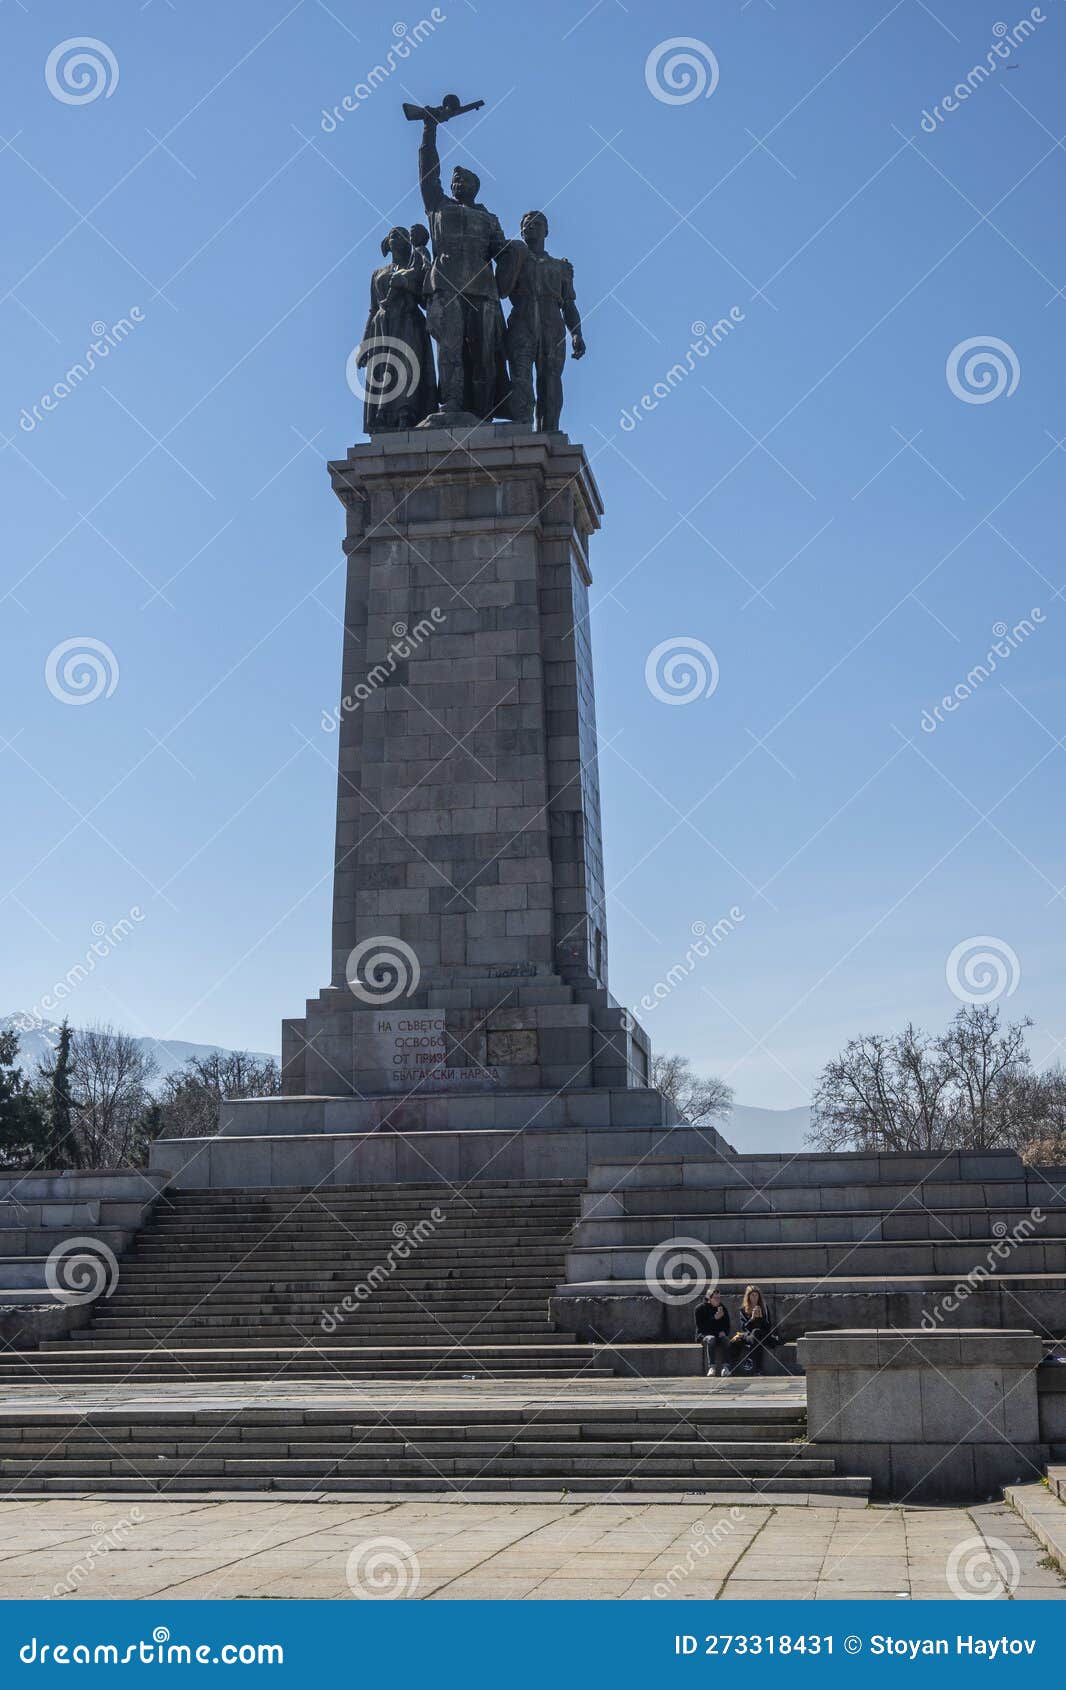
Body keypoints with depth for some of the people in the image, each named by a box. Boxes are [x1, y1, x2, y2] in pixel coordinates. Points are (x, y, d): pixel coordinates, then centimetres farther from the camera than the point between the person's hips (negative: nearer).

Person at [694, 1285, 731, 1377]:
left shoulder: (723, 1308, 9)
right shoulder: (700, 1308, -4)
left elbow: (727, 1326, 14)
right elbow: (700, 1326, -13)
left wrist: (723, 1332, -10)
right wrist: (715, 1318, -20)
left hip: (719, 1335, 3)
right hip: (704, 1335, -3)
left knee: (725, 1339, -30)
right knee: (711, 1339, -37)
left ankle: (724, 1366, -38)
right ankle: (711, 1367, -49)